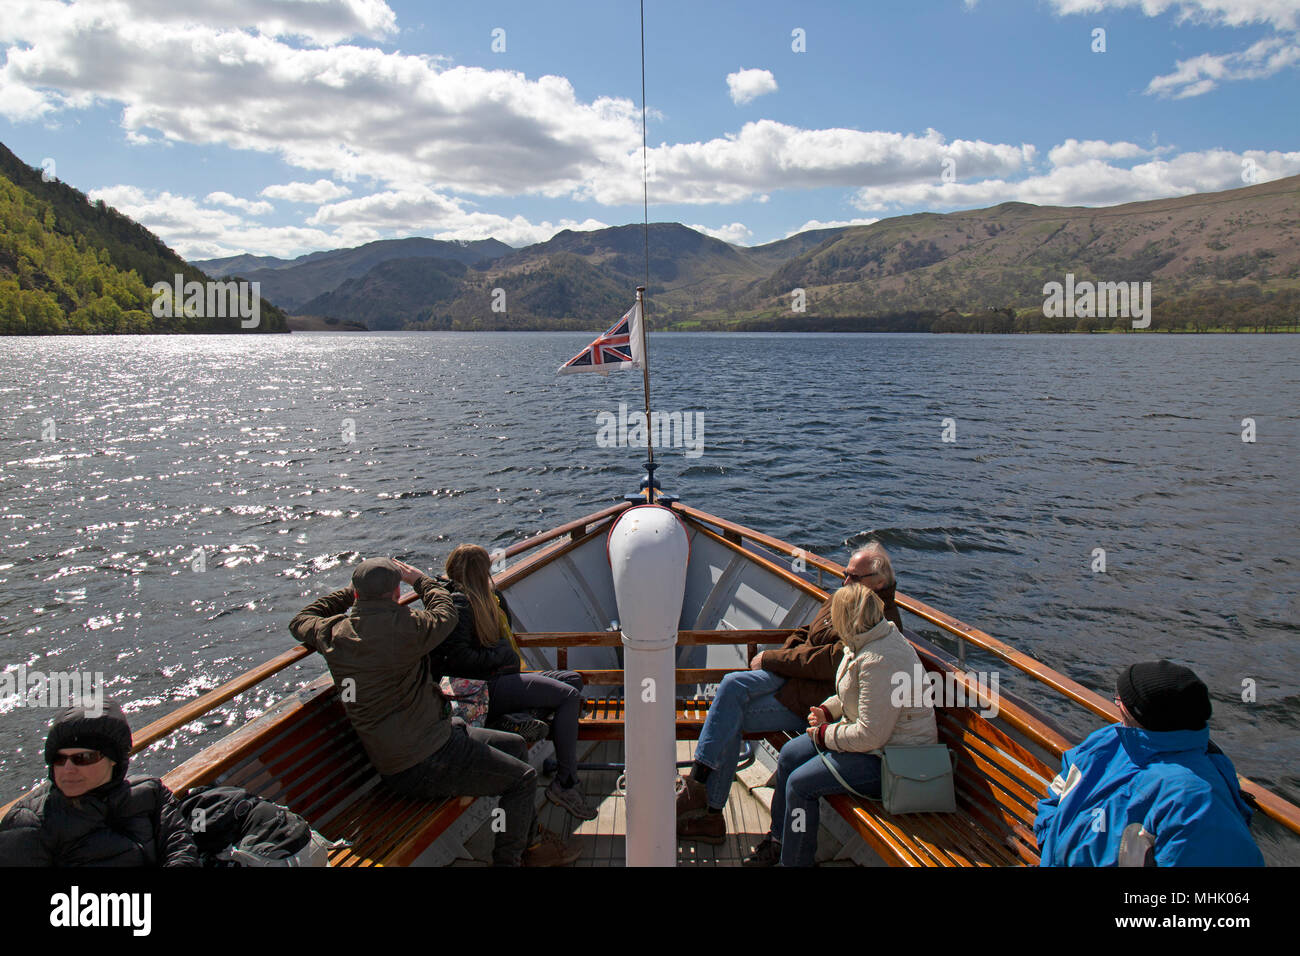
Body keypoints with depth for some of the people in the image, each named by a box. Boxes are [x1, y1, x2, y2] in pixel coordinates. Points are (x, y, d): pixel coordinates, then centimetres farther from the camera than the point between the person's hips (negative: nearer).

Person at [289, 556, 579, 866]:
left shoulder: (332, 634, -3)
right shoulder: (404, 626, -23)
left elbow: (301, 621, 21)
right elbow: (445, 614, -3)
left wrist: (351, 593, 26)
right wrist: (419, 579, 13)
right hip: (426, 765, -9)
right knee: (523, 777, 0)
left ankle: (528, 838, 32)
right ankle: (508, 858, 17)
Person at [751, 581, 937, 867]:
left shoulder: (880, 661, -31)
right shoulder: (864, 641, 1)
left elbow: (870, 735, -29)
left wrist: (824, 735, -14)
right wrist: (828, 710, 5)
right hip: (870, 733, 11)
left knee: (801, 783, -16)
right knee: (789, 755, 9)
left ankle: (792, 859, 5)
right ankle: (778, 840, 26)